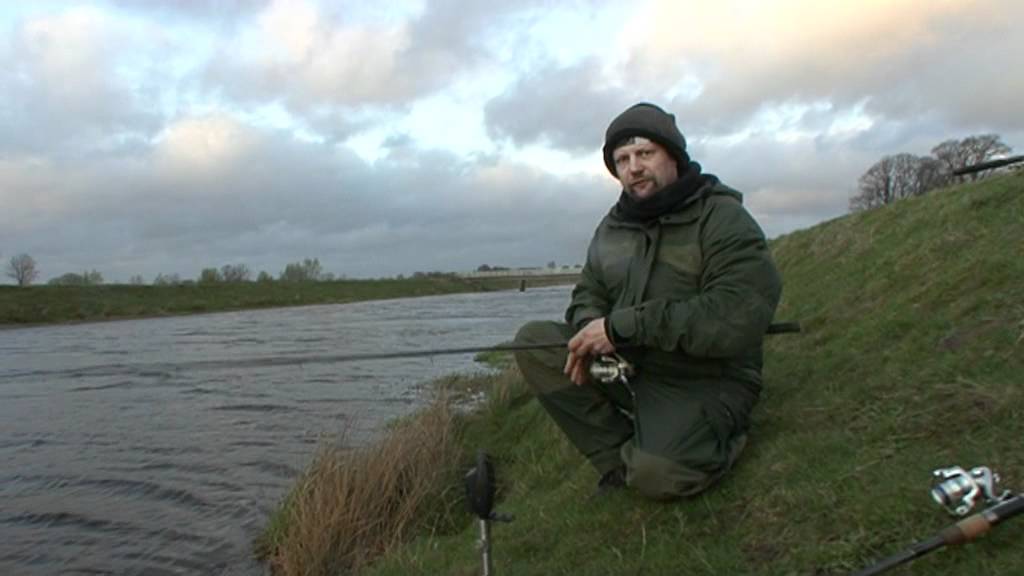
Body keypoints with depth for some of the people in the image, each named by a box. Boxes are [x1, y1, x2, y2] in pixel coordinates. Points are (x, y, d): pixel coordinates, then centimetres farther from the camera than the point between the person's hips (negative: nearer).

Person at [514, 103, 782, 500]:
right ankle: (621, 458, -9)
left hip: (702, 382, -6)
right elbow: (589, 294, 14)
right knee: (532, 341, -9)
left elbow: (740, 315, -27)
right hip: (625, 366, 7)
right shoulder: (612, 227, 7)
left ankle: (719, 435, 4)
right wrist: (591, 332, -13)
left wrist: (624, 326, -28)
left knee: (658, 472, -32)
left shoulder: (724, 219, -14)